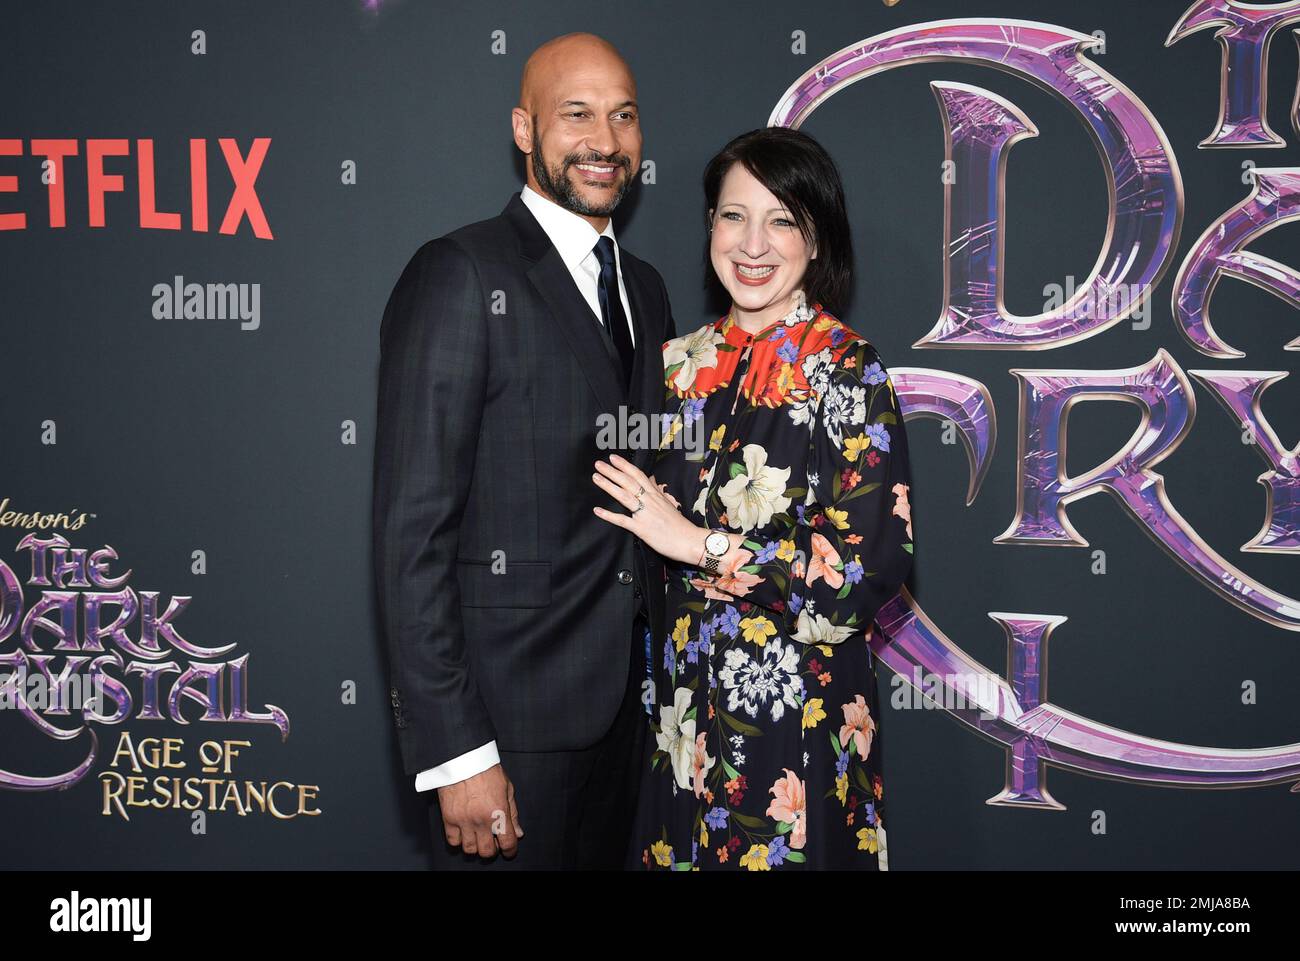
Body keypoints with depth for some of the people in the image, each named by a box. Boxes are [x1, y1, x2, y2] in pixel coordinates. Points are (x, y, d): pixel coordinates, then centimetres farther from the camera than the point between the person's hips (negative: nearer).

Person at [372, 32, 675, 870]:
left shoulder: (645, 288, 12)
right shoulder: (459, 274, -11)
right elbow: (412, 528, -16)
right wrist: (454, 753, -19)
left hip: (628, 702, 7)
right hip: (510, 707, -7)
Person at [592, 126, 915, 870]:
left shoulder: (849, 370, -12)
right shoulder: (689, 360, 4)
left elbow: (874, 566, -18)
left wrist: (699, 543, -18)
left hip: (798, 708, -5)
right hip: (688, 697, 5)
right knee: (685, 848, 17)